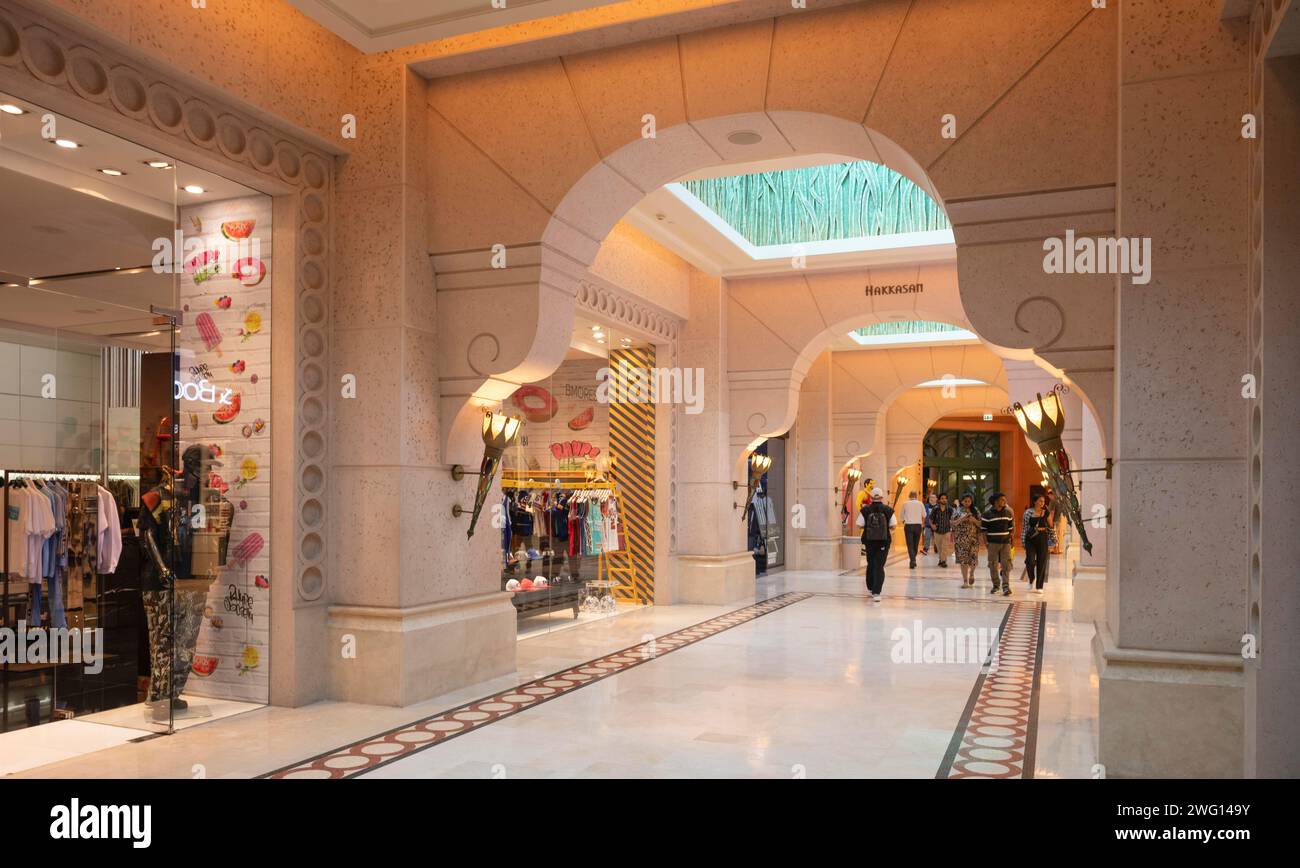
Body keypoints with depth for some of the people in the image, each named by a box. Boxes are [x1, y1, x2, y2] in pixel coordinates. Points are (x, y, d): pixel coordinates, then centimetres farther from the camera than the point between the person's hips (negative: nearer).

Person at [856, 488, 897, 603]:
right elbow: (894, 525, -4)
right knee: (879, 567, 0)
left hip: (869, 541, 1)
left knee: (870, 565, 20)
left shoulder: (865, 510, -6)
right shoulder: (888, 510, -5)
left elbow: (860, 525, -6)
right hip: (883, 542, -1)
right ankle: (876, 592, -11)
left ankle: (871, 588, 35)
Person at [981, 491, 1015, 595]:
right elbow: (983, 529, -2)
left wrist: (1011, 539, 9)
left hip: (1005, 542, 2)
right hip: (993, 543, -2)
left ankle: (1006, 586, -8)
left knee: (1006, 564, -7)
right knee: (993, 564, 5)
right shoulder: (987, 513, -4)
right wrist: (986, 542, -8)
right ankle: (995, 585, 19)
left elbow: (1011, 527, 14)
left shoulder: (1008, 512, 6)